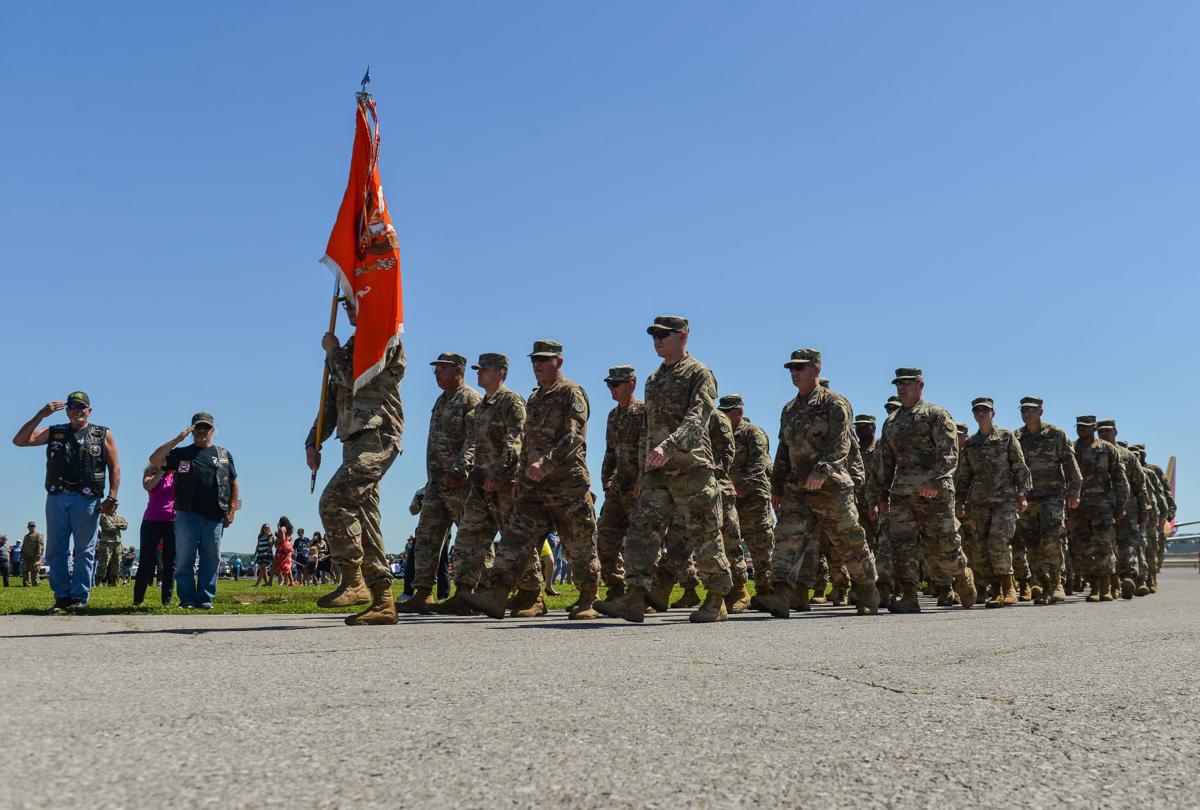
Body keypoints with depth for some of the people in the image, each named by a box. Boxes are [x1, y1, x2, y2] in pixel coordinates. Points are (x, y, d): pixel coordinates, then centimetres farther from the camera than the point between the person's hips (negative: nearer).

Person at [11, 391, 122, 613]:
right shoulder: (54, 432, 17)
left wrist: (112, 497, -7)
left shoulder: (103, 435, 11)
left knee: (84, 550, -3)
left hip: (87, 500, -3)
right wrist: (40, 416, -3)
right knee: (56, 550, 2)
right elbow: (19, 441, 6)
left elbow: (114, 468, 5)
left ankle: (79, 597, 0)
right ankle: (62, 597, 8)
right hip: (56, 497, 3)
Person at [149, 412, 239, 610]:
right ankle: (187, 600, 3)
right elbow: (154, 460, -1)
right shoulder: (181, 454, 13)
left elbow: (233, 484, 16)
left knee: (211, 559, 1)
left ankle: (205, 599, 7)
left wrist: (231, 511, 6)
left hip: (214, 517, 1)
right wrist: (177, 439, -4)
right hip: (187, 514, -1)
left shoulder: (223, 455, 16)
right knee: (184, 559, -1)